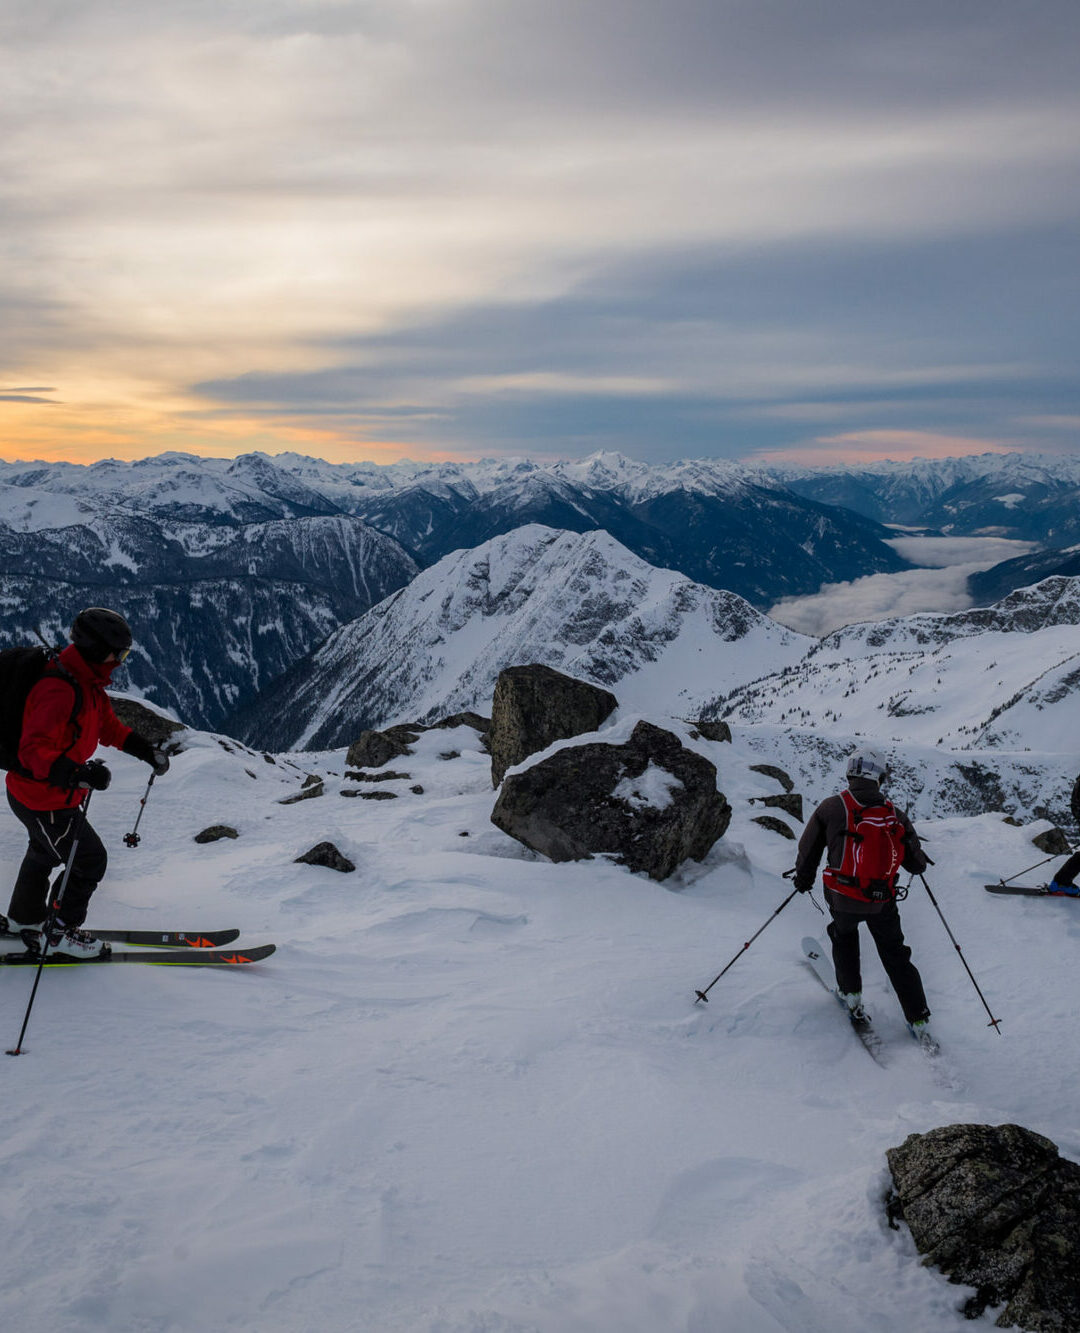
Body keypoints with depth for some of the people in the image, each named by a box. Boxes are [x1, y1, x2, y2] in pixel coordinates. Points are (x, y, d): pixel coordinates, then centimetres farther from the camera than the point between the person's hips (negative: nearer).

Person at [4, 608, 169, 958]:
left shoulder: (89, 684, 1)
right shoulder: (59, 690, -32)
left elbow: (108, 726, 15)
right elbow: (34, 751, -37)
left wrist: (147, 750, 7)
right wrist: (77, 774, -48)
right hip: (43, 801, -10)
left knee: (44, 853, 29)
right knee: (89, 861, 3)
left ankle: (25, 918, 53)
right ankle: (62, 932, 21)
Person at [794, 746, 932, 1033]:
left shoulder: (831, 808, -9)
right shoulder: (895, 815, -3)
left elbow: (808, 849, 0)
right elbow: (917, 865, 4)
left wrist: (803, 878, 18)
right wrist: (919, 861, 28)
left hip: (843, 899, -1)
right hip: (883, 902, 1)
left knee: (844, 936, 31)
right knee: (895, 955, 18)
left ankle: (851, 992, 28)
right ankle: (918, 1017, 18)